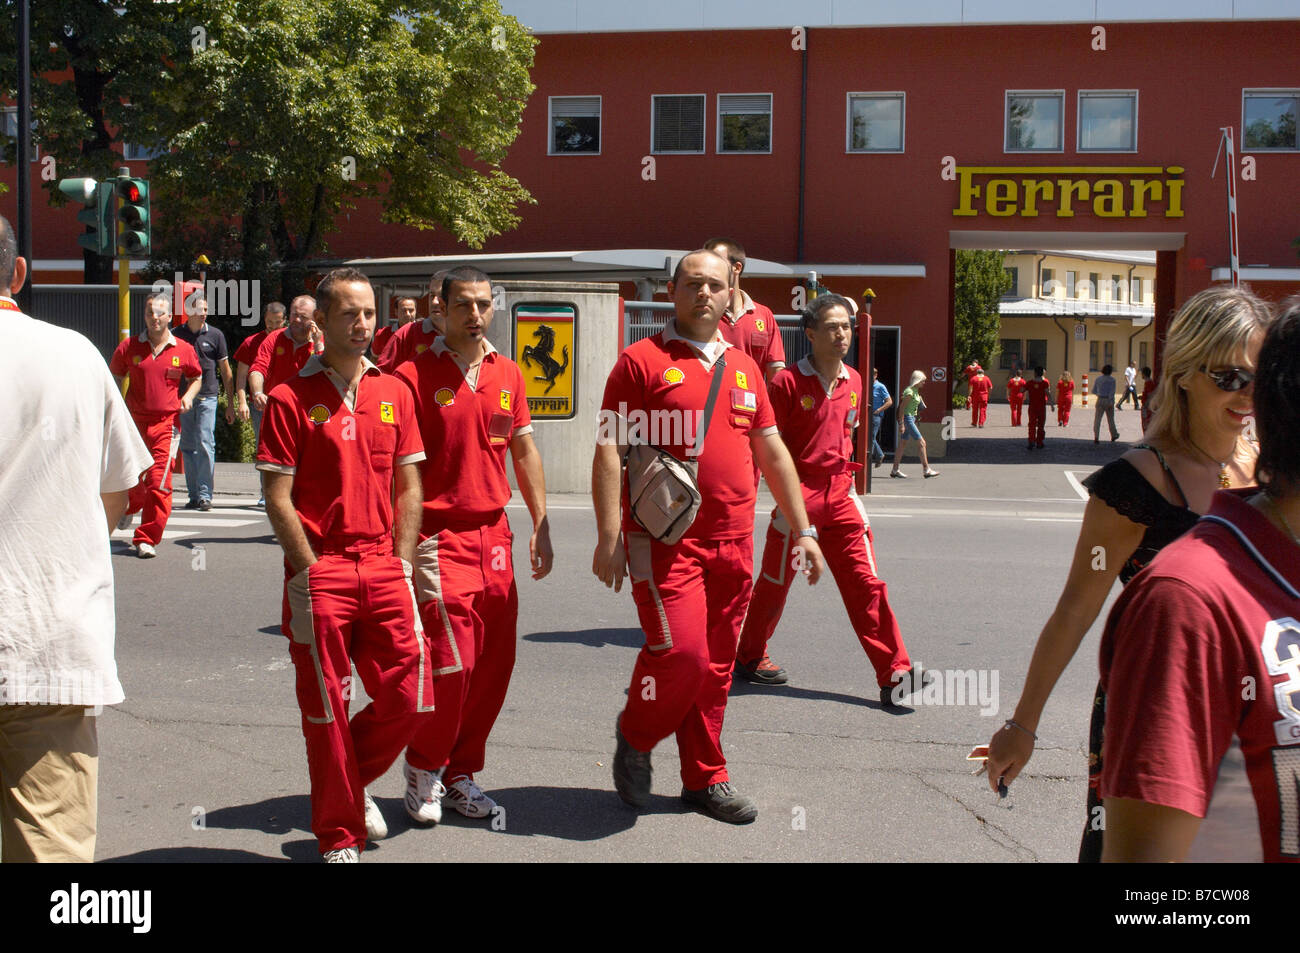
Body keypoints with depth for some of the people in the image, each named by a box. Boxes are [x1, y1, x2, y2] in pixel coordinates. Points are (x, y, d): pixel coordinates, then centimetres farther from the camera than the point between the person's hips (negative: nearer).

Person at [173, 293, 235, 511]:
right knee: (188, 447, 4)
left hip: (207, 397, -2)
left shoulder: (215, 335, 5)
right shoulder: (176, 335, 7)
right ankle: (194, 495, 11)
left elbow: (226, 371, 8)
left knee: (205, 444, -11)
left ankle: (205, 495, -7)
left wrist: (230, 403, 6)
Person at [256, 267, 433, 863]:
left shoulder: (393, 394, 10)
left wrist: (402, 563, 4)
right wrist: (309, 572, -11)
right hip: (319, 572, -4)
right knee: (327, 708, 4)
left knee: (409, 699, 1)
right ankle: (339, 835, 20)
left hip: (382, 568, 4)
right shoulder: (292, 398, -3)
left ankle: (354, 780, 30)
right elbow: (278, 499, -5)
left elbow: (409, 486, 12)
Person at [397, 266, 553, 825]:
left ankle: (459, 772, 24)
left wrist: (541, 526, 13)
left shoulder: (507, 374, 11)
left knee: (495, 664, 7)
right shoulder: (414, 375, -6)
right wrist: (407, 544, -14)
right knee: (452, 663, -10)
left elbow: (525, 451, 17)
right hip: (439, 539, -6)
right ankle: (423, 768, 16)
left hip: (494, 537, 6)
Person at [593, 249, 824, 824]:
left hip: (733, 543, 6)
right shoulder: (642, 361, -2)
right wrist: (609, 537, -14)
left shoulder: (743, 368, 15)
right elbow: (609, 452, -7)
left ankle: (705, 778, 23)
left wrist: (803, 529, 17)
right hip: (666, 540, -5)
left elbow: (772, 453, 20)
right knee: (681, 652, -15)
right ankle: (635, 735, 14)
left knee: (716, 664, 10)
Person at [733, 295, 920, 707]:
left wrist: (847, 483, 16)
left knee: (866, 582, -1)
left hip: (839, 495, 5)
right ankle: (749, 656, 31)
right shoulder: (789, 381, -10)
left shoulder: (853, 382, 8)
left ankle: (895, 676, 0)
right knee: (776, 581, 9)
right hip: (798, 492, -5)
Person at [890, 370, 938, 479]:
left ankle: (895, 470, 12)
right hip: (907, 418, -10)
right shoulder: (909, 392, -17)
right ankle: (926, 469, -4)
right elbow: (902, 408, -19)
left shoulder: (915, 391, 12)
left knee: (903, 444, 9)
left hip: (911, 418, 10)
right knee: (921, 442, -7)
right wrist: (901, 424, -21)